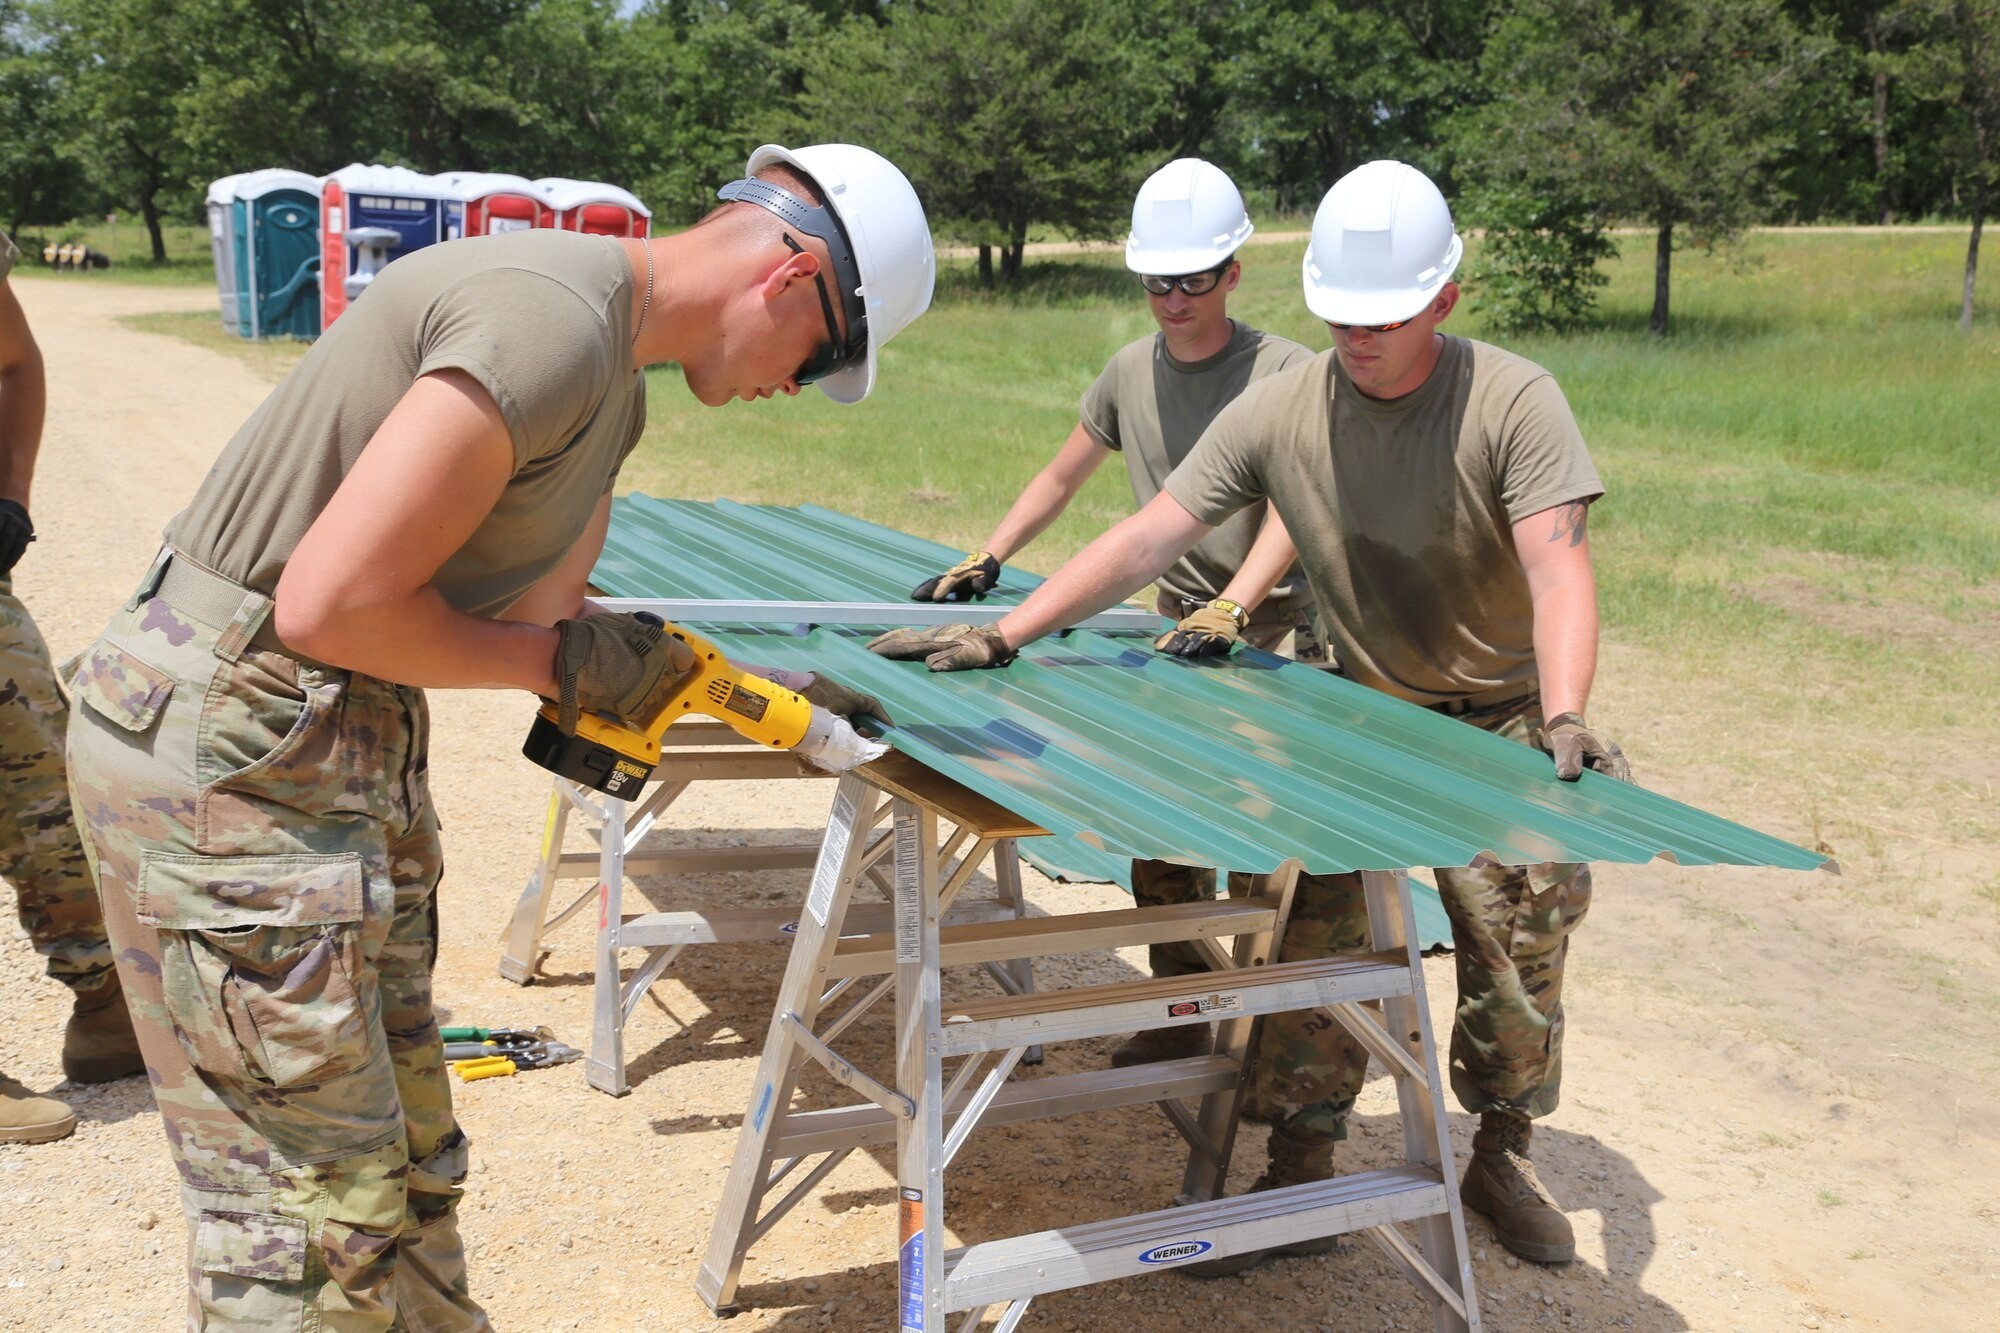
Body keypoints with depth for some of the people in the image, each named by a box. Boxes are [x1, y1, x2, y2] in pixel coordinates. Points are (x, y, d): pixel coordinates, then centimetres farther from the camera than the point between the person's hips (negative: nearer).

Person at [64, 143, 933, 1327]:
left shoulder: (617, 382, 12)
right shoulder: (553, 325, -22)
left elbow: (532, 608, 15)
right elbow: (330, 606, -24)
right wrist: (563, 661, -10)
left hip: (349, 737, 10)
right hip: (230, 749, -10)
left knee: (406, 1160, 18)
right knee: (317, 1225, -2)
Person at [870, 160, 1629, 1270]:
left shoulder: (1512, 401, -20)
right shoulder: (1279, 410, -13)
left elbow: (1558, 566, -30)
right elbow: (1148, 538, -15)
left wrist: (1565, 720, -47)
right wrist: (1003, 636, -23)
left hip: (1502, 715, -1)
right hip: (1365, 710, 2)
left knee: (1521, 930, -2)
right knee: (1318, 921, -6)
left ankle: (1500, 1157, 21)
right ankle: (1299, 1173, 7)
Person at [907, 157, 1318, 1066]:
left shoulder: (1285, 372, -12)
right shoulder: (1131, 372, 7)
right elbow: (1060, 479, 17)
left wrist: (1229, 609, -39)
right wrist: (985, 563, 6)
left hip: (1280, 636, -6)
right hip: (1181, 631, 6)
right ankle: (1180, 1019, 18)